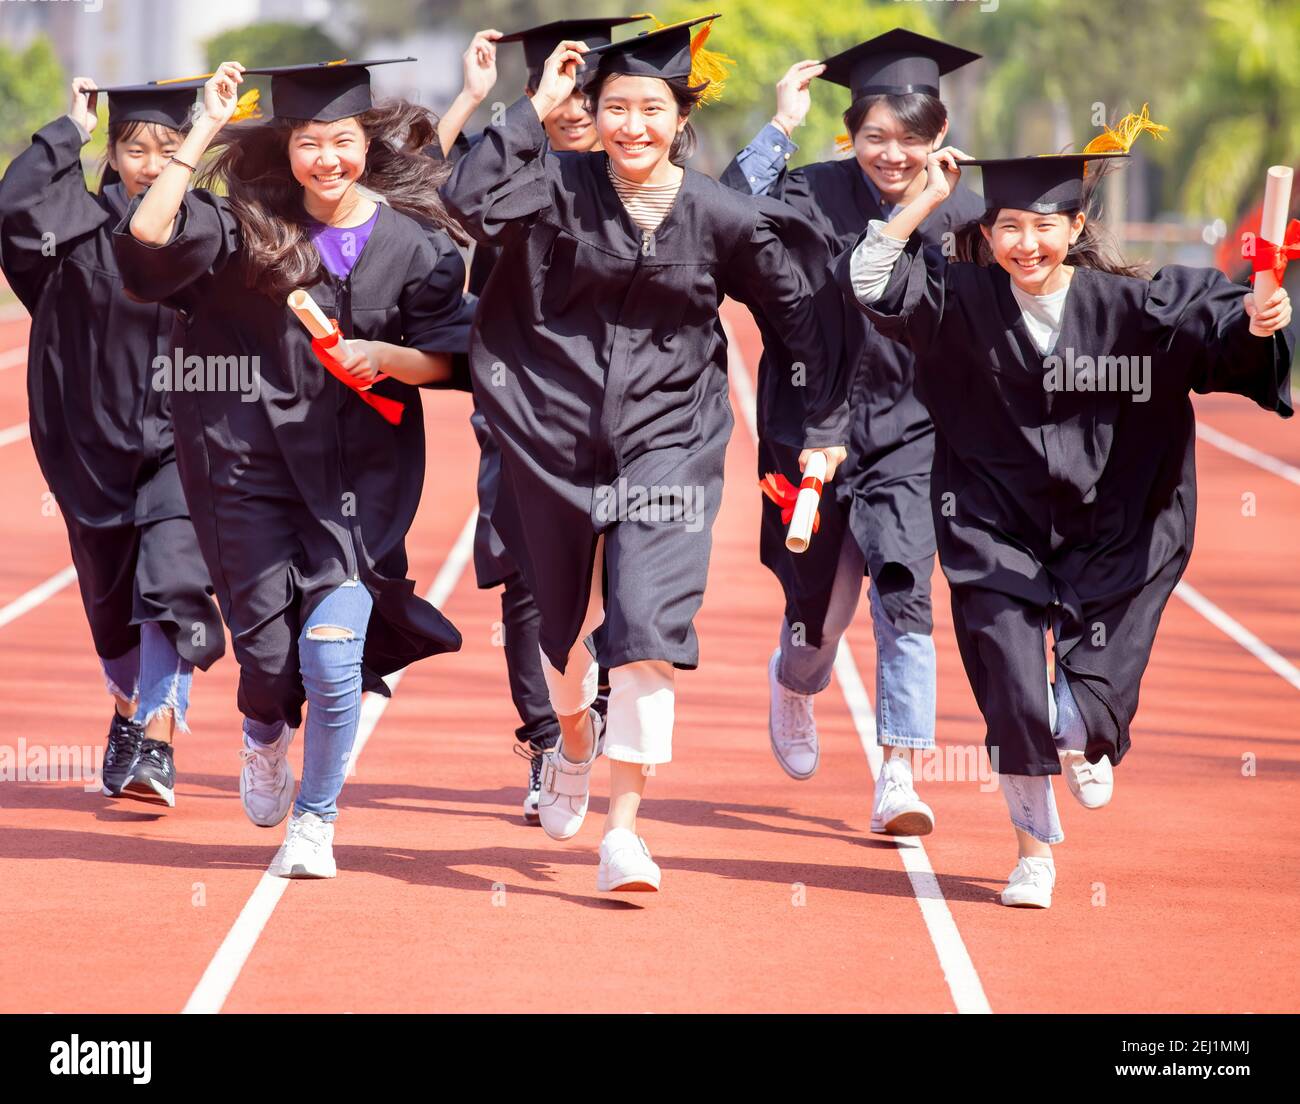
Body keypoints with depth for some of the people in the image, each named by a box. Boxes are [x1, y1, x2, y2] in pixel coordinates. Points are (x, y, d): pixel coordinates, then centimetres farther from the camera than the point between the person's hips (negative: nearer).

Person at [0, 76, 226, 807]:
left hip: (180, 438, -2)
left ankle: (156, 745, -23)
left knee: (170, 581, -19)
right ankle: (131, 713, 41)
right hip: (97, 438, 2)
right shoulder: (84, 226, -2)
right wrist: (72, 130, -14)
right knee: (113, 600, 16)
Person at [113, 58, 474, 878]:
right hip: (251, 464, 0)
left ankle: (316, 815, 11)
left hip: (361, 472, 0)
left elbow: (444, 356, 3)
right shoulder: (243, 224, -2)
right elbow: (146, 239, -18)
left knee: (332, 655, -12)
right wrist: (202, 135, -17)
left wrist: (383, 357, -17)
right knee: (270, 650, 2)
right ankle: (265, 734, 41)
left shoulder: (414, 240, 1)